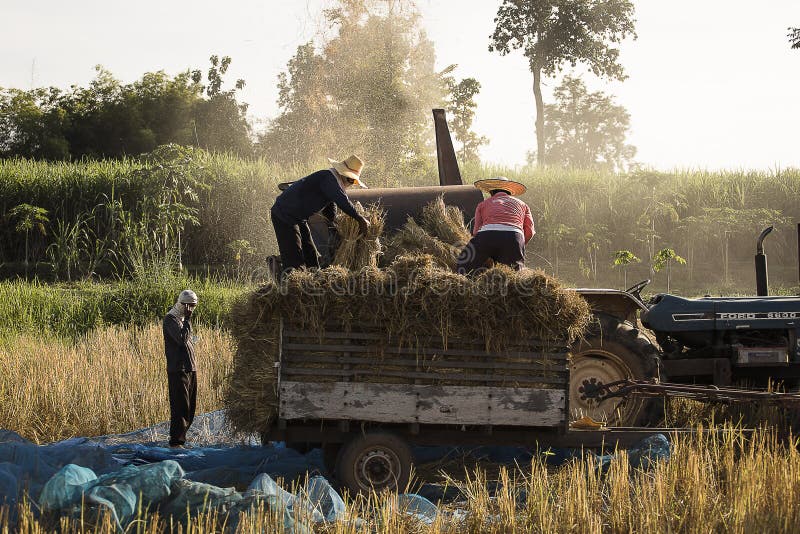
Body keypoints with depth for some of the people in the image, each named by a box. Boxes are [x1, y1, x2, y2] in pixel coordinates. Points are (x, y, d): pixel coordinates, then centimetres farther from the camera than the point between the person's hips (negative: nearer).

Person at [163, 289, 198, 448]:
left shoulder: (183, 319, 20)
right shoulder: (170, 319, -9)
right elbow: (182, 338, -23)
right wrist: (187, 320, -16)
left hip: (190, 369, 9)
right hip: (177, 369, -9)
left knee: (190, 407, 10)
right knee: (180, 407, -10)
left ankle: (180, 438, 18)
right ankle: (175, 441, -8)